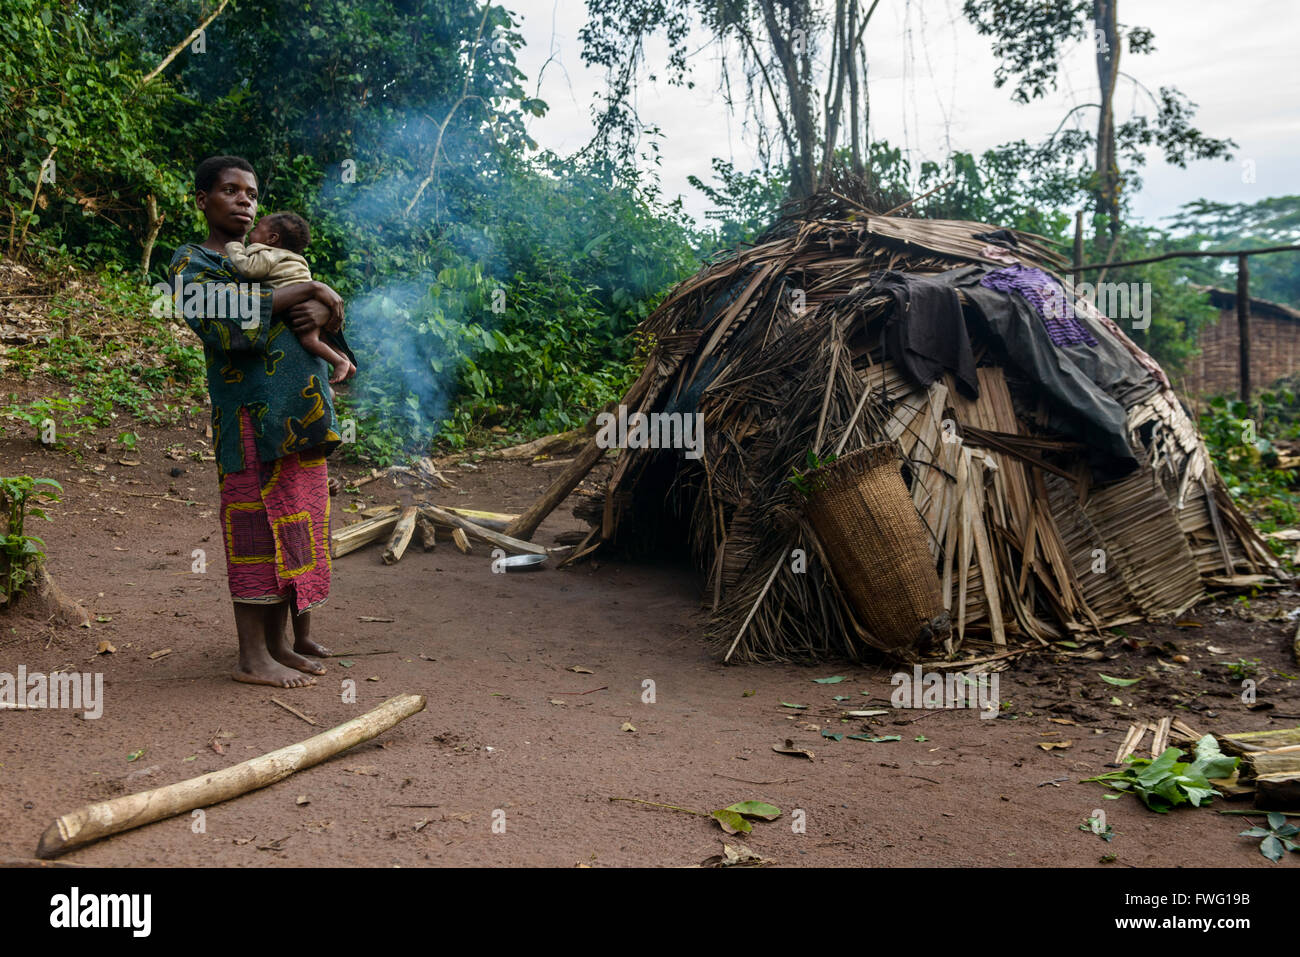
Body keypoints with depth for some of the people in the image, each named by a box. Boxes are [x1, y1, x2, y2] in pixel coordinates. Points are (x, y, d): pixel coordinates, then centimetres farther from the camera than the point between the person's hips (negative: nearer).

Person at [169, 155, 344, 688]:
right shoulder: (194, 262, 1)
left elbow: (335, 311, 19)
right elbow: (227, 328, -17)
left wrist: (323, 312, -6)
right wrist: (303, 291, -12)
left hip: (303, 417, 7)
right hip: (253, 415, -7)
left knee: (296, 527, 9)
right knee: (257, 528, -6)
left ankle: (280, 641, 18)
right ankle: (253, 657, 1)